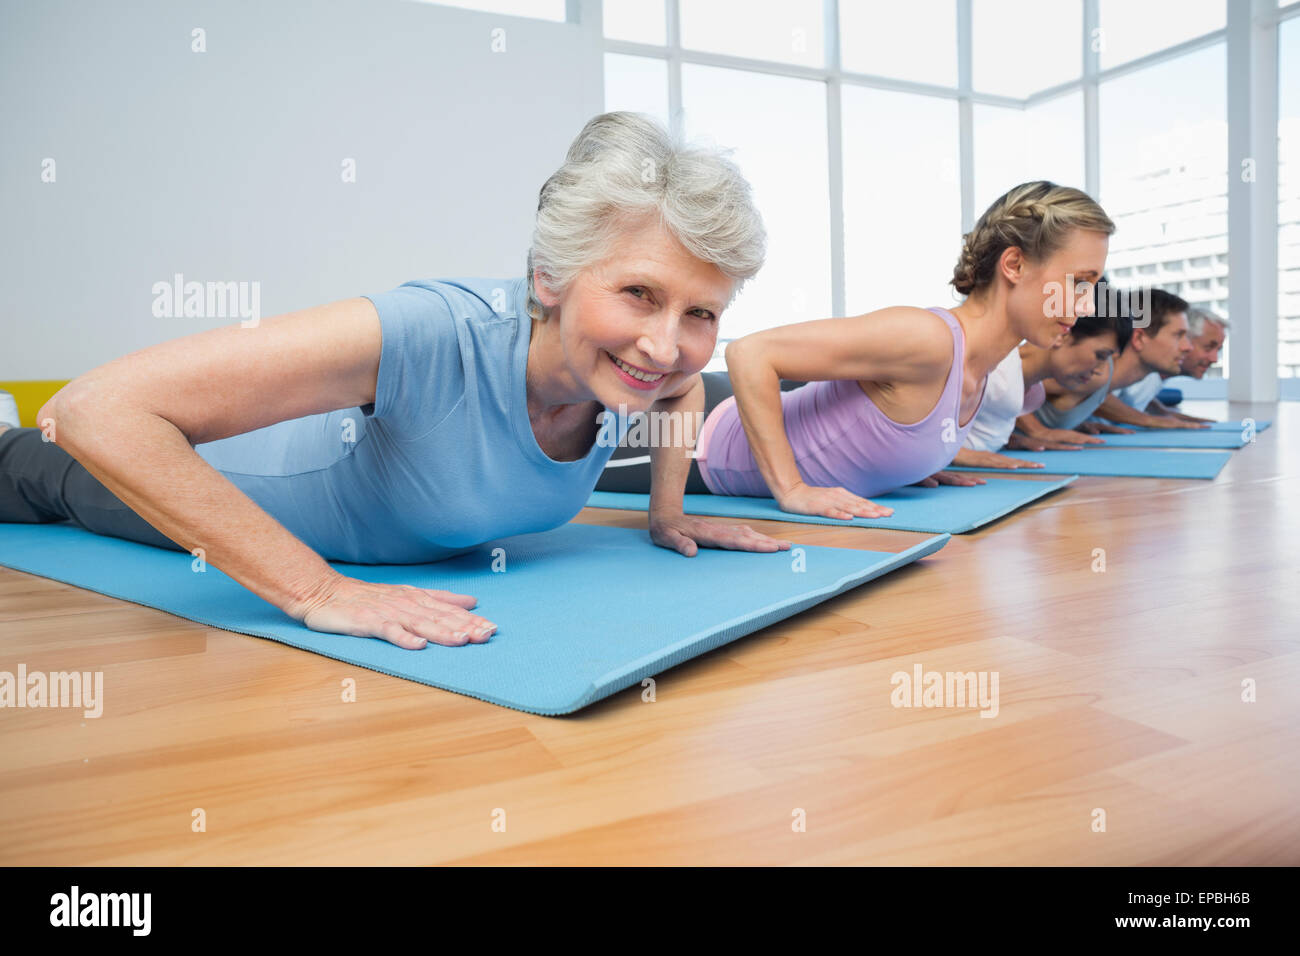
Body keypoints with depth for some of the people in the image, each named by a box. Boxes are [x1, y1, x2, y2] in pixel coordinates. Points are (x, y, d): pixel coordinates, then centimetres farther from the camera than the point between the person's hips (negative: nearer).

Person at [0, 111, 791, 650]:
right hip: (254, 476, -4)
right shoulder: (435, 335, -47)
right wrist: (321, 592, -51)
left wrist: (666, 513, -10)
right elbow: (102, 409, -48)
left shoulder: (634, 358, -28)